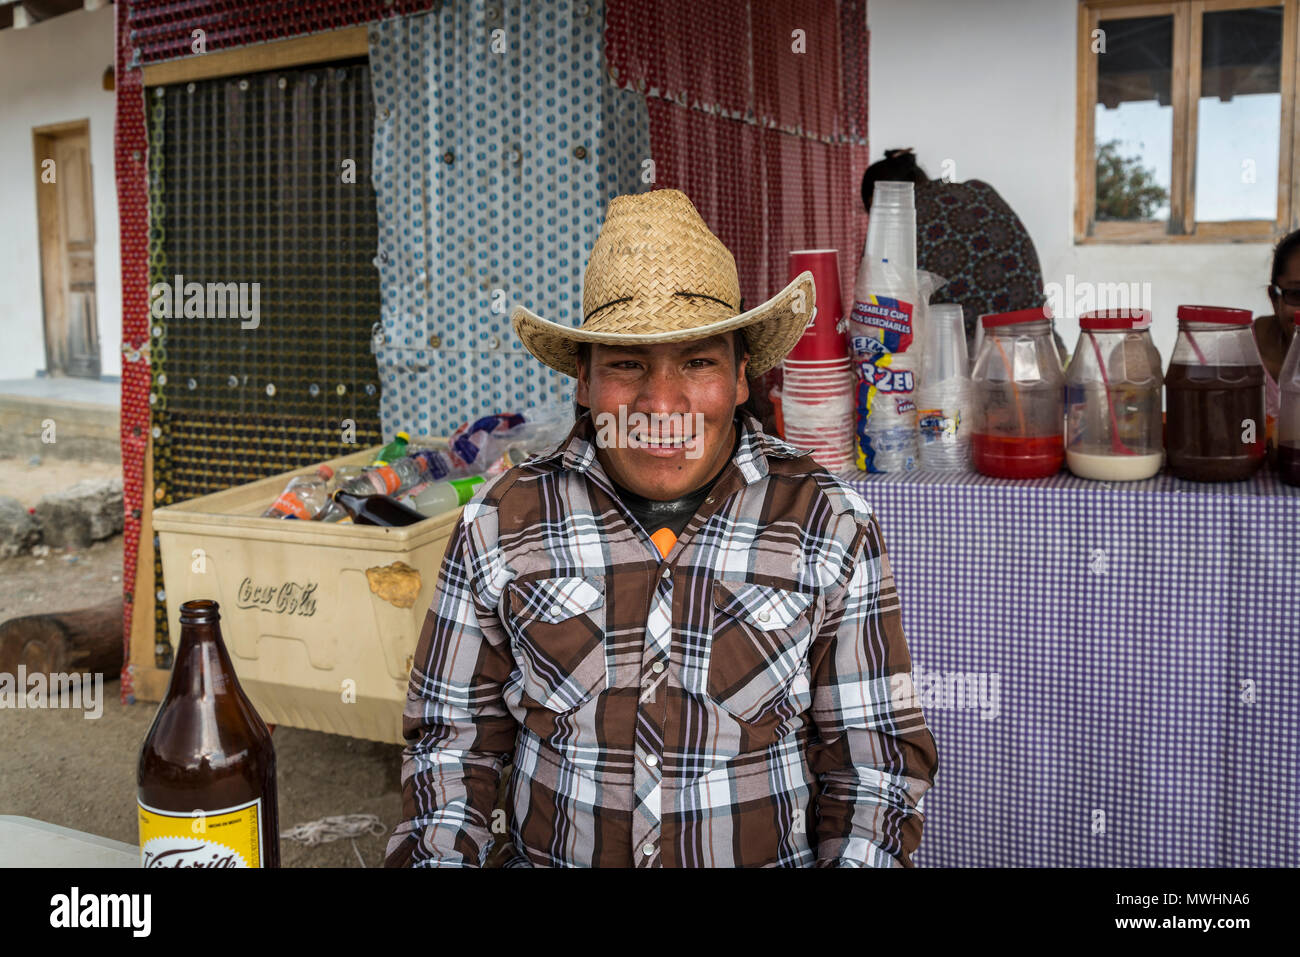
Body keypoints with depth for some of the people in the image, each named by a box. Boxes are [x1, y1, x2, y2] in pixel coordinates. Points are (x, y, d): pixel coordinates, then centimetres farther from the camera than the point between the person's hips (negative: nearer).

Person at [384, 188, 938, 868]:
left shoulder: (833, 530, -6)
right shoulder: (499, 526, -2)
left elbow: (877, 758, -1)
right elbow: (453, 735, 6)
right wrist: (437, 858, -7)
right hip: (544, 856, -2)